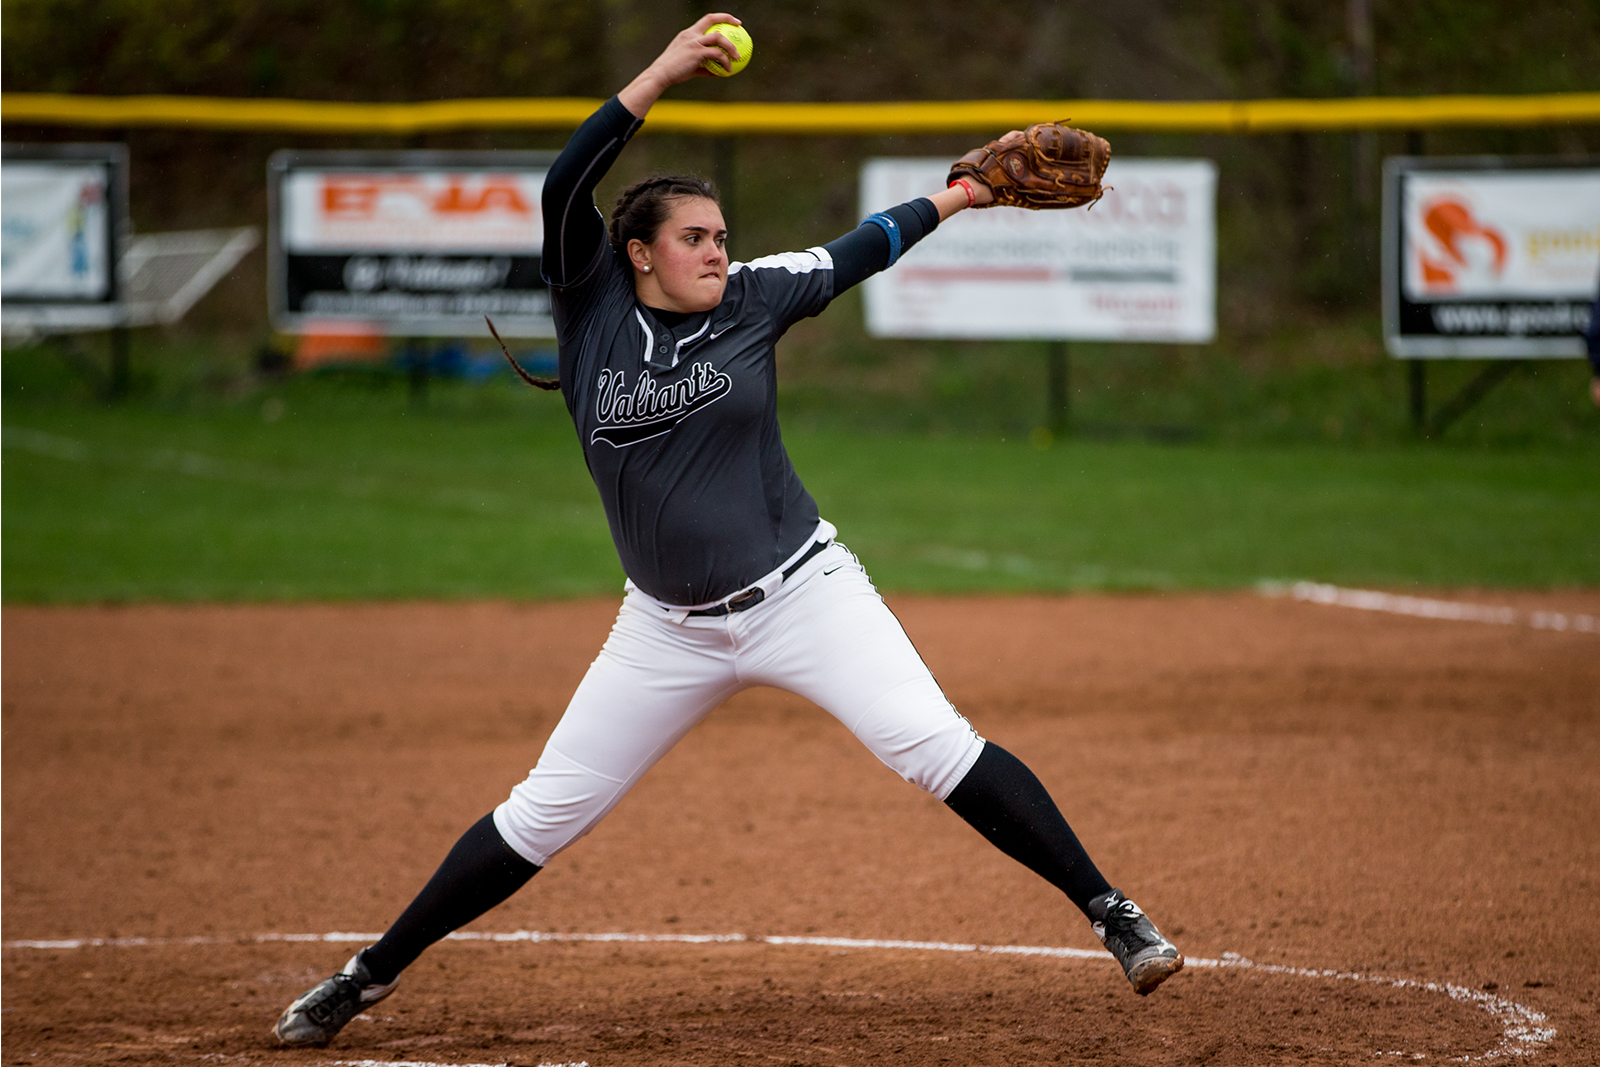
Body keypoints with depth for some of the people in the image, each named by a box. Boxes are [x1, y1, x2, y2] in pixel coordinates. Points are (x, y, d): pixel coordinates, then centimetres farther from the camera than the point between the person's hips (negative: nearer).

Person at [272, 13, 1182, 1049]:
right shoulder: (594, 304, -3)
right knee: (542, 816, 3)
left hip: (801, 592, 0)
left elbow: (856, 253, 16)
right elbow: (564, 187, -16)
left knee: (937, 747, -16)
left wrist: (959, 194, 13)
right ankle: (371, 975, 16)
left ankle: (1111, 915, -12)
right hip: (668, 629, 0)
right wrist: (660, 77, -23)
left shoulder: (750, 299, 0)